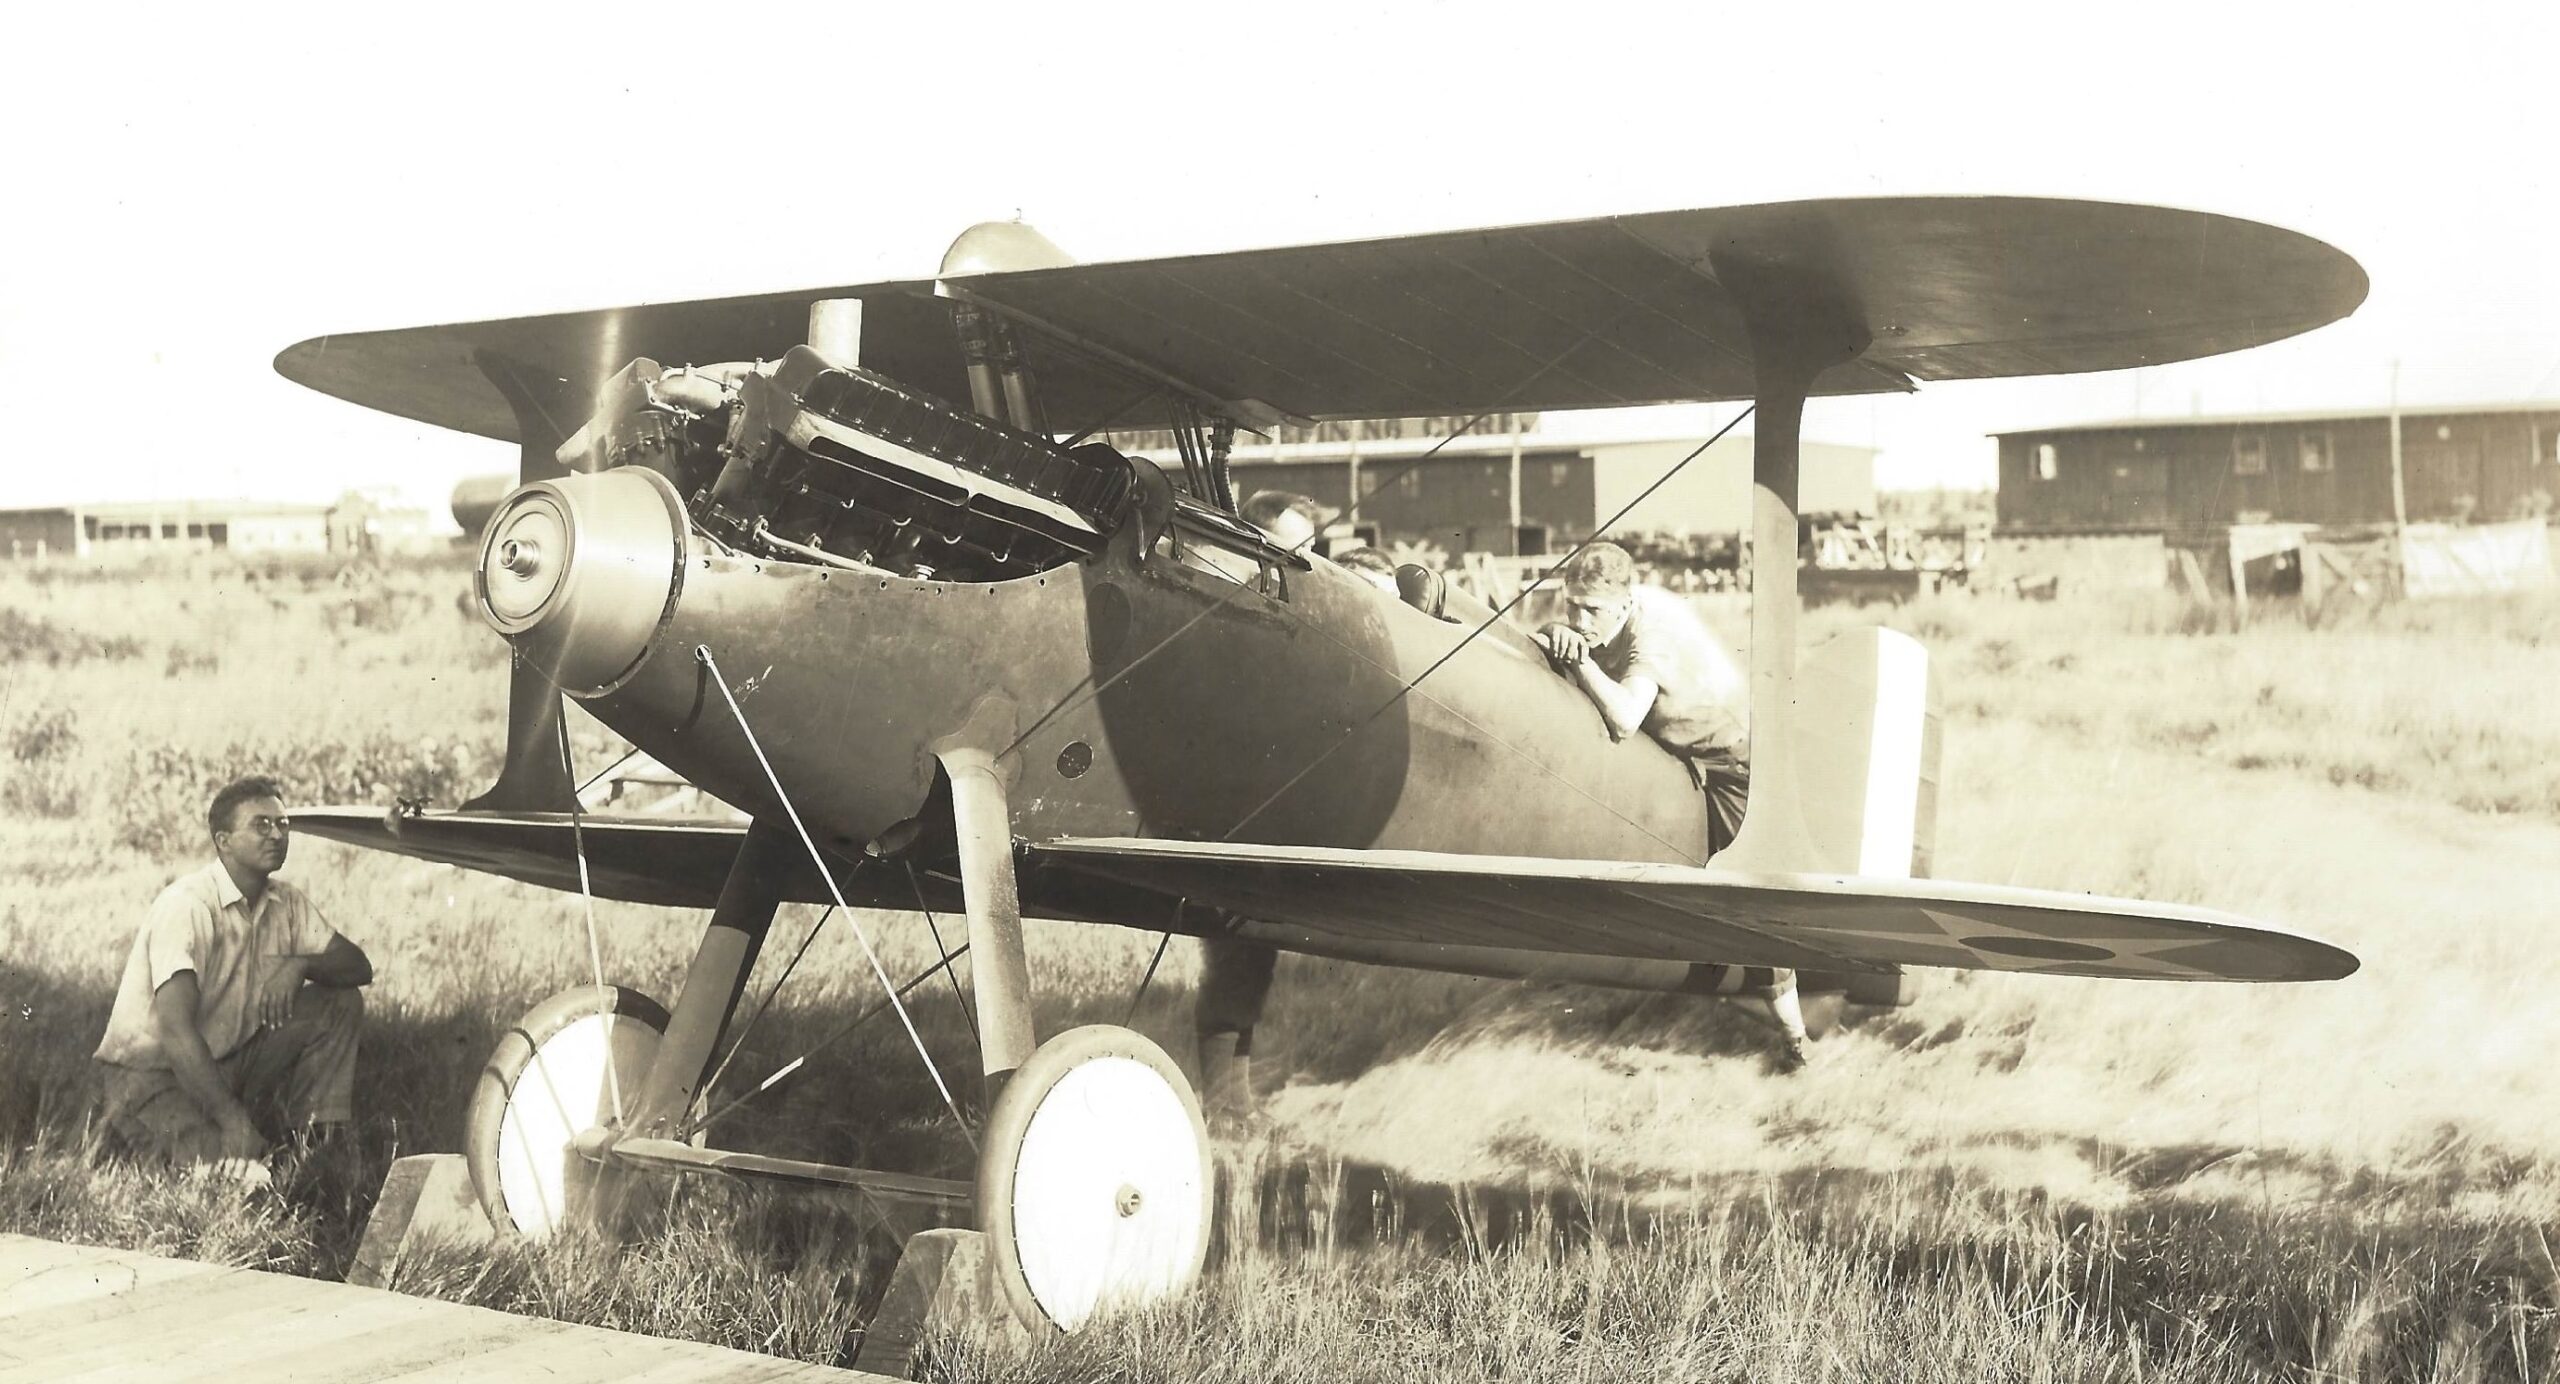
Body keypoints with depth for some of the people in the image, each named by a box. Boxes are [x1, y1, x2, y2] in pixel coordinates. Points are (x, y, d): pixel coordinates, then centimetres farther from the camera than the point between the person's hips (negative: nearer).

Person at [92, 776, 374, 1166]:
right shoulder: (187, 904, -22)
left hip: (229, 1061, 7)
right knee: (237, 1159, -31)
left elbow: (358, 966, 1)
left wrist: (301, 964, -22)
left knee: (341, 1003, -7)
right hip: (152, 1075, -7)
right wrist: (233, 1120, -35)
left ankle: (319, 1144, -7)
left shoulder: (286, 901, 3)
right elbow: (175, 1029, -29)